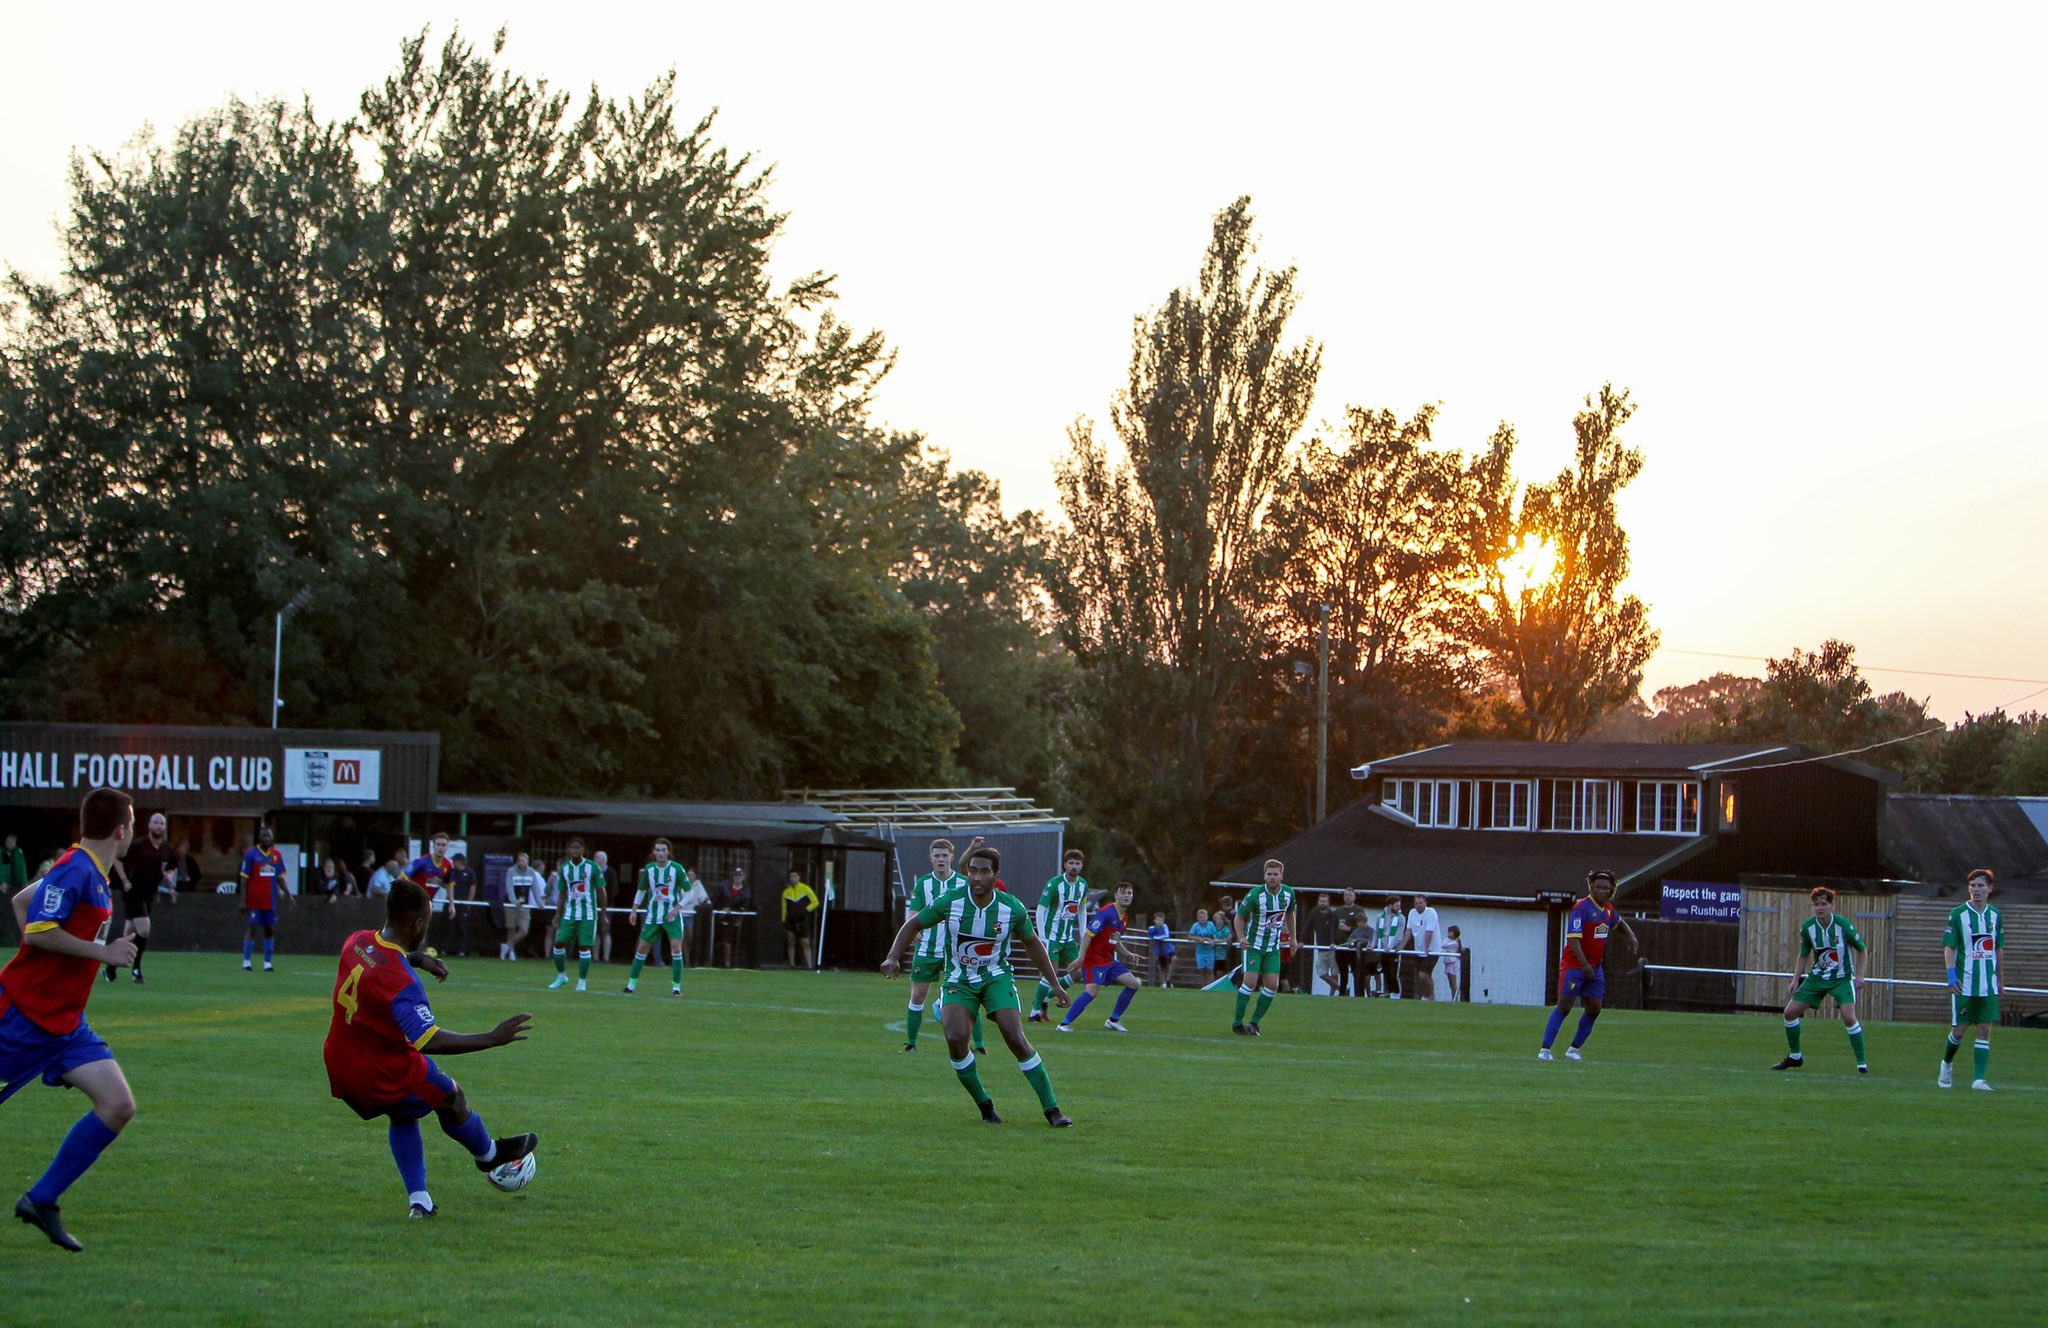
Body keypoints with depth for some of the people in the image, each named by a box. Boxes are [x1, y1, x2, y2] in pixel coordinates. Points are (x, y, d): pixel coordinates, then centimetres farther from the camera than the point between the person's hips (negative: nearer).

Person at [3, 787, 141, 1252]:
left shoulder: (91, 874, 11)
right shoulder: (74, 870, -16)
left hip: (63, 1022, 9)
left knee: (119, 1106, -4)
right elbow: (38, 932, -24)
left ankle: (41, 1201, 2)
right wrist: (103, 952, -19)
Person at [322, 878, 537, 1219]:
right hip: (384, 1077, -8)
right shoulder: (401, 981, -31)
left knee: (403, 1116, 31)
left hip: (340, 1073, 8)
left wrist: (416, 958, 13)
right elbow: (429, 1040, -36)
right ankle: (489, 1153, 44)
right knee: (451, 1096, 19)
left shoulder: (358, 941, -6)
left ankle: (418, 1201, 26)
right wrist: (491, 1039, -34)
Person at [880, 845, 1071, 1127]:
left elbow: (1032, 943, 7)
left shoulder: (1012, 907, -11)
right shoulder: (950, 901, -13)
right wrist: (893, 956, -13)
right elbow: (913, 924, 2)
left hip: (997, 978, 0)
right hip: (959, 982, 0)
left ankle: (1052, 1109, -9)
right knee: (955, 1038, -23)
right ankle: (984, 1105, -4)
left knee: (1016, 1039, -17)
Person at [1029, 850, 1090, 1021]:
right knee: (1051, 974, -13)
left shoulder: (1083, 885, 4)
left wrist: (1082, 935, 11)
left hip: (1068, 937, 7)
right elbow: (1040, 910, -14)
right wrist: (1042, 938, -20)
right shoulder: (1054, 884, -16)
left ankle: (1045, 998, 17)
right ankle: (1035, 1011, -2)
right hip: (1051, 936, -7)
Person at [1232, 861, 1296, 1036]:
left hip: (1273, 947, 4)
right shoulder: (1255, 895, -19)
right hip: (1254, 944, -4)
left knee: (1272, 986, -4)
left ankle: (1254, 1022, 10)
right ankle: (1237, 1023, -3)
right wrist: (1241, 938, -26)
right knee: (1250, 982, -15)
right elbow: (1239, 917, -10)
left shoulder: (1289, 893, -5)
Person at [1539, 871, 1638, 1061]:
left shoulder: (1608, 909, 7)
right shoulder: (1582, 907, -16)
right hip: (1574, 965, -7)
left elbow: (1619, 921, 31)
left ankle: (1573, 1049, 16)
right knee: (1564, 1007, -9)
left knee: (1594, 1010, 5)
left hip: (1595, 968, 7)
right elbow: (1573, 938, -23)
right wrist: (1584, 964, -29)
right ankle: (1545, 1050, -7)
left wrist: (1631, 935, 13)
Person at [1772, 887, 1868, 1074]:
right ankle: (1794, 1057, 21)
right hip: (1817, 977, 5)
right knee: (1790, 1012, 0)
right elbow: (1803, 956, 8)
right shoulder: (1807, 927, -8)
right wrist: (1796, 979, -1)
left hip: (1842, 979, -5)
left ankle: (1862, 1063, -10)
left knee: (1849, 1018, -23)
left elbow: (1862, 950, -4)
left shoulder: (1844, 925, -18)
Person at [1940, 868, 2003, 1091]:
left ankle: (1979, 1079, -2)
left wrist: (1999, 978, 16)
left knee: (1985, 1030, -3)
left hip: (1988, 984, 3)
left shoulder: (1996, 916, 7)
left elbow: (1999, 949, 16)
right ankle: (1947, 1064, 27)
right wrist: (1952, 976, -15)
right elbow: (1949, 947, -5)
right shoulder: (1958, 914, -5)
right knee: (1958, 1030, -1)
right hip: (1964, 984, -3)